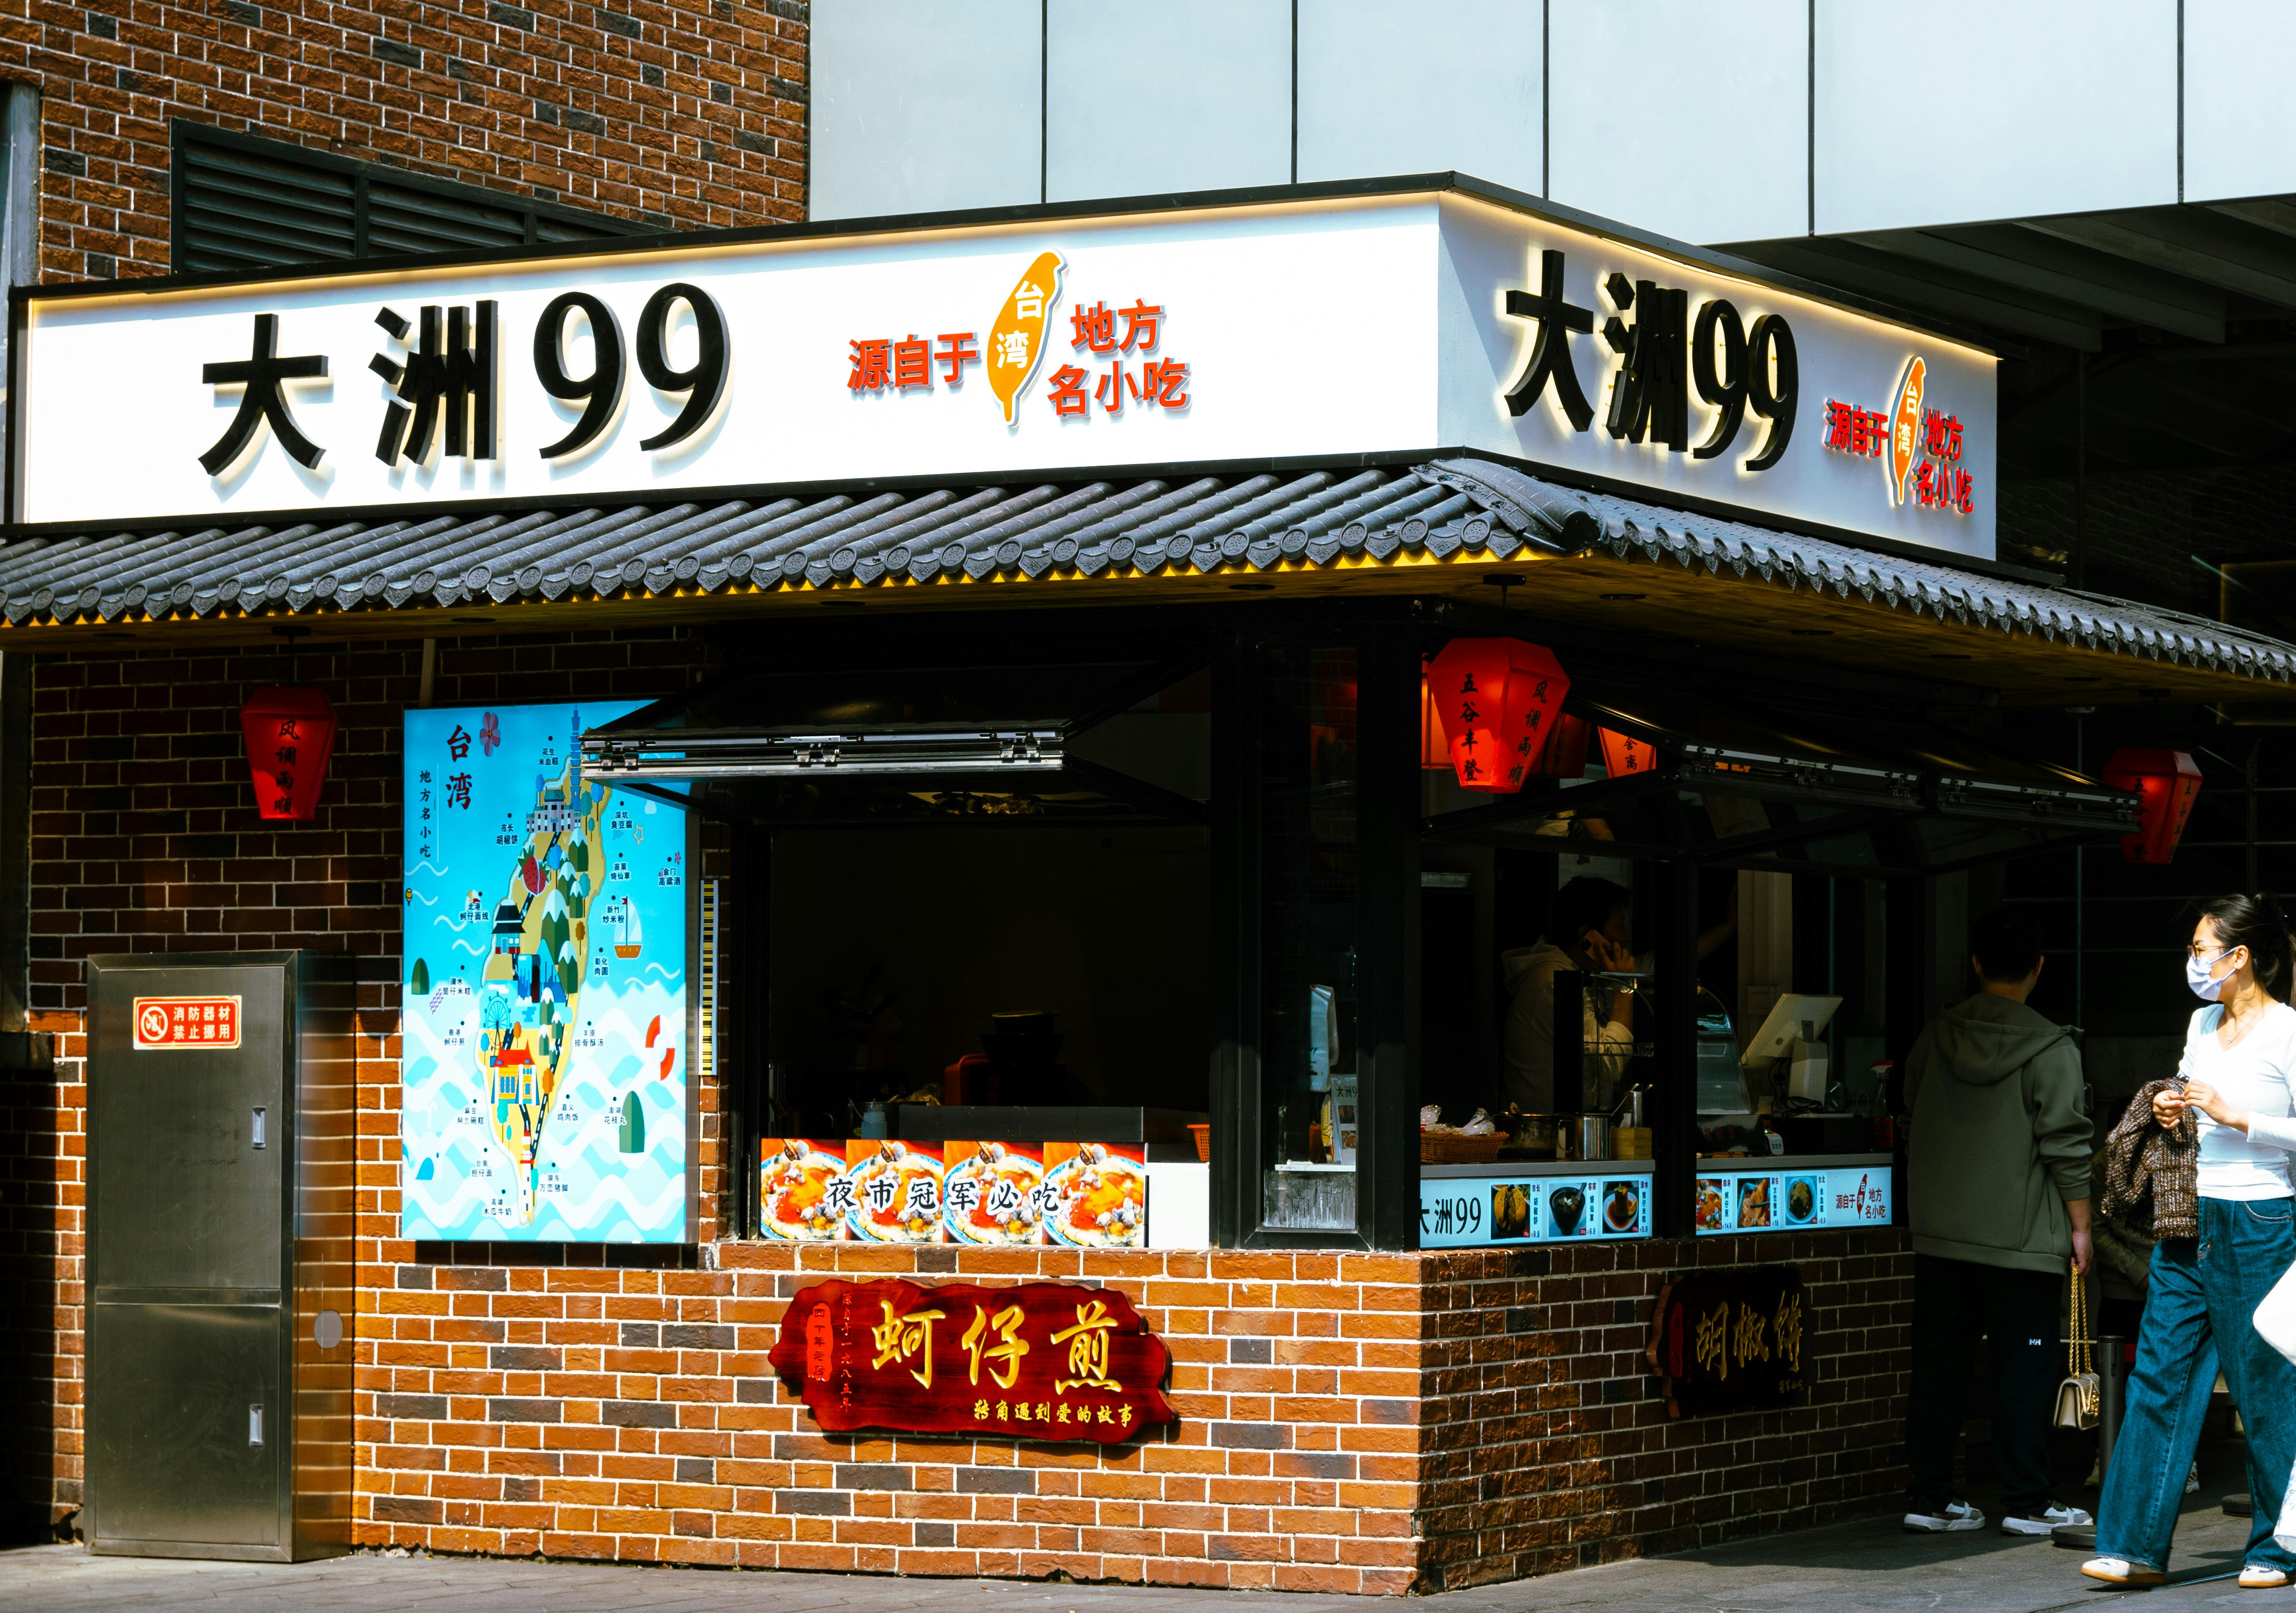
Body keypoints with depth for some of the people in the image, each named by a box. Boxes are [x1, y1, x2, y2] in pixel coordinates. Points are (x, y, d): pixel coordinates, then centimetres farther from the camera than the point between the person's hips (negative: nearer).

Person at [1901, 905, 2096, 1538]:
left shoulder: (1935, 1038, 5)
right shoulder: (2051, 1049, -10)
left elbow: (1913, 1116, 18)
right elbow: (2067, 1147, -9)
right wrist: (2079, 1226, -1)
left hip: (1939, 1236, 5)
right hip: (2021, 1238, -5)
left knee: (1938, 1366, 8)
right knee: (2023, 1367, 2)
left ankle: (1929, 1496, 10)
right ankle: (2026, 1502, 4)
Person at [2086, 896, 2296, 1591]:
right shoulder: (2203, 1024, 13)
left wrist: (2237, 1118, -18)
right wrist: (2174, 1113, 6)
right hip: (2189, 1221, 7)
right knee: (2160, 1376, 2)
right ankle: (2137, 1546, 3)